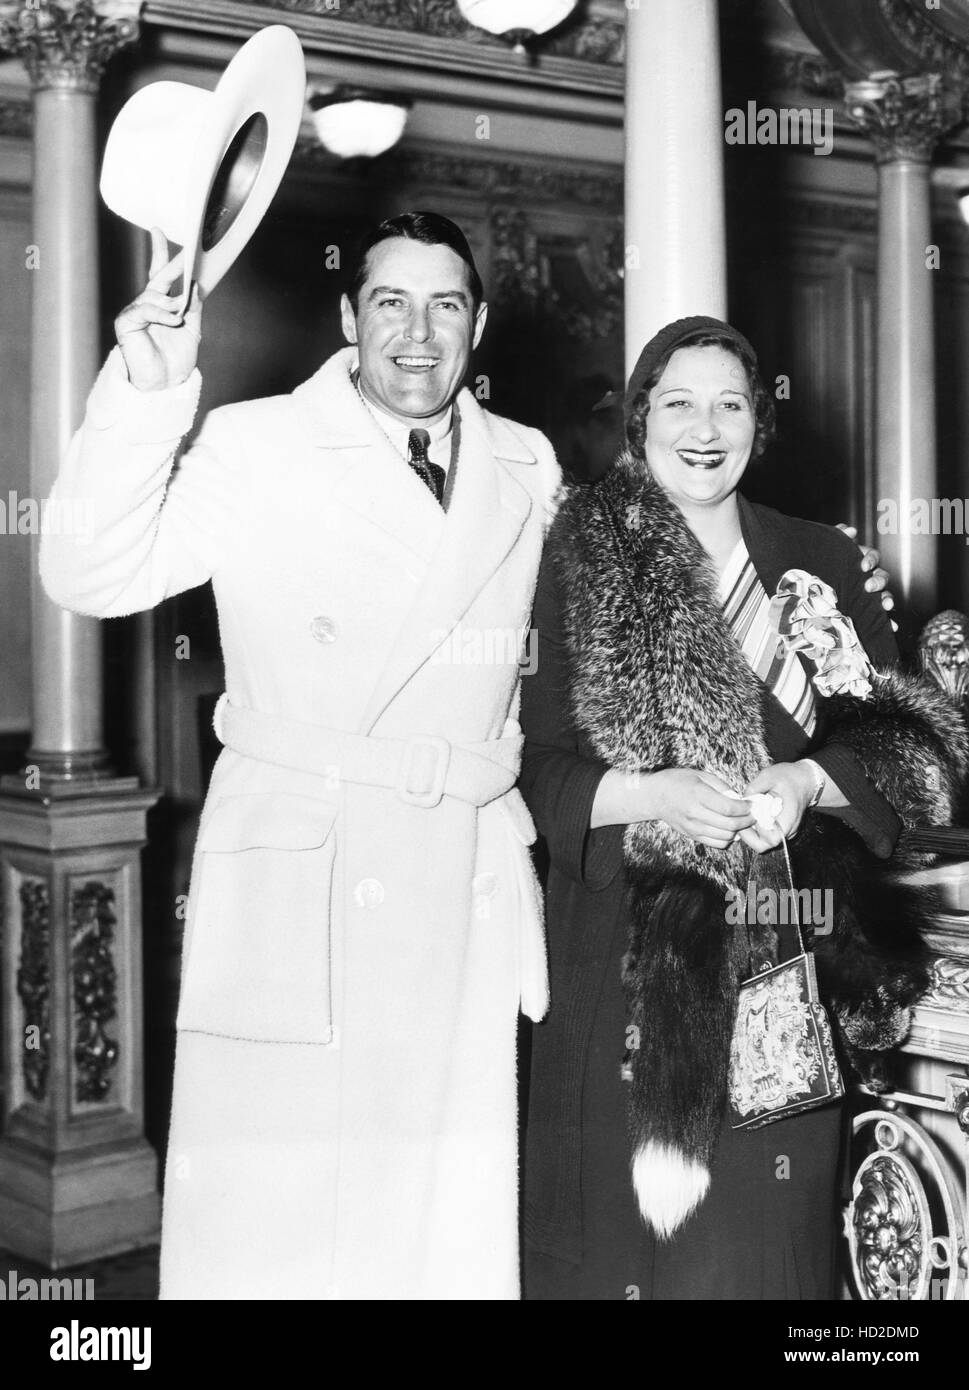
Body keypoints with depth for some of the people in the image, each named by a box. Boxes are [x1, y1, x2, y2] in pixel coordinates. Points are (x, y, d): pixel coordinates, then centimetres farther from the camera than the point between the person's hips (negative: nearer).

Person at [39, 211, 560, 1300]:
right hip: (290, 882, -3)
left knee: (452, 1227, 9)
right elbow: (90, 578, -15)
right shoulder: (255, 449, -2)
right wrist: (147, 392, -25)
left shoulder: (528, 469, 10)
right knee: (266, 1220, -1)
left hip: (466, 895, 4)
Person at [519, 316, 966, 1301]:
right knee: (625, 1218, 2)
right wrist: (649, 796, -20)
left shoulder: (819, 566, 9)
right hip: (624, 956, -2)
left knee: (762, 1226, 4)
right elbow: (533, 766, -3)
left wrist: (807, 784, -13)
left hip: (782, 948, 2)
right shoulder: (579, 563, 2)